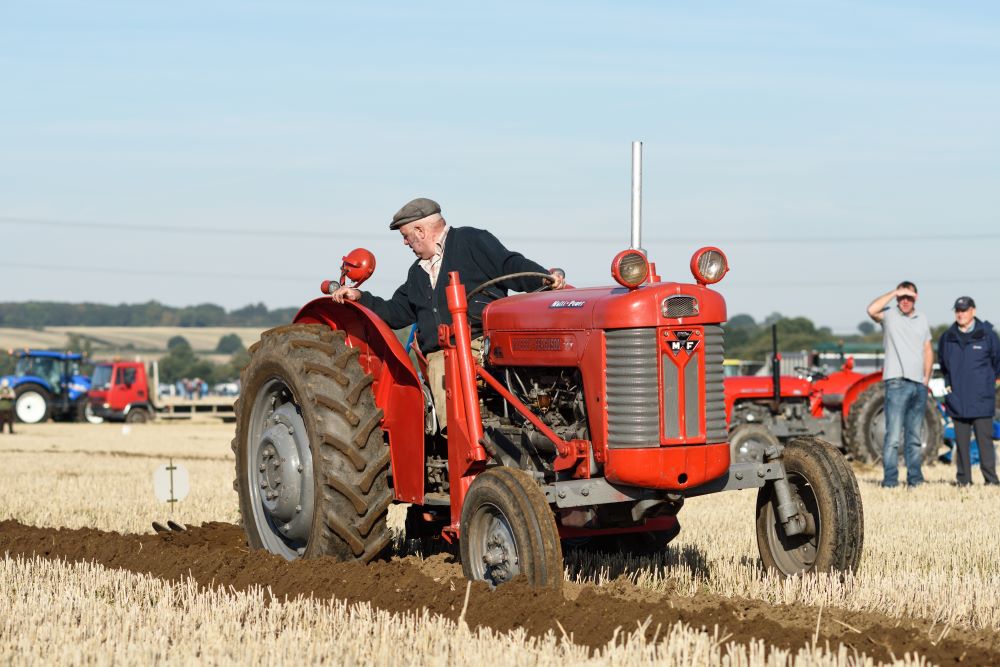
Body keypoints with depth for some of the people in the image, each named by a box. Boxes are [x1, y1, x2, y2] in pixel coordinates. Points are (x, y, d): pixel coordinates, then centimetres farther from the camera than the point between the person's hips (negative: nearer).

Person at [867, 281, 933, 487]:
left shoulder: (922, 320, 15)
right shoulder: (889, 315, -1)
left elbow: (928, 351, 20)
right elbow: (872, 310, -23)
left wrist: (926, 378, 10)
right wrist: (894, 293, -16)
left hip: (918, 385, 5)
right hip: (897, 383, -5)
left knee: (914, 435, 11)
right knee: (893, 434, -10)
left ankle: (914, 477, 16)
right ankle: (890, 479, -10)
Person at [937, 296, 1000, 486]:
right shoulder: (947, 338, 8)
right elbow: (943, 364, 24)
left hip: (982, 400, -3)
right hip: (957, 401, 3)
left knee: (985, 439, -3)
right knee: (961, 441, 5)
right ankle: (963, 479, 9)